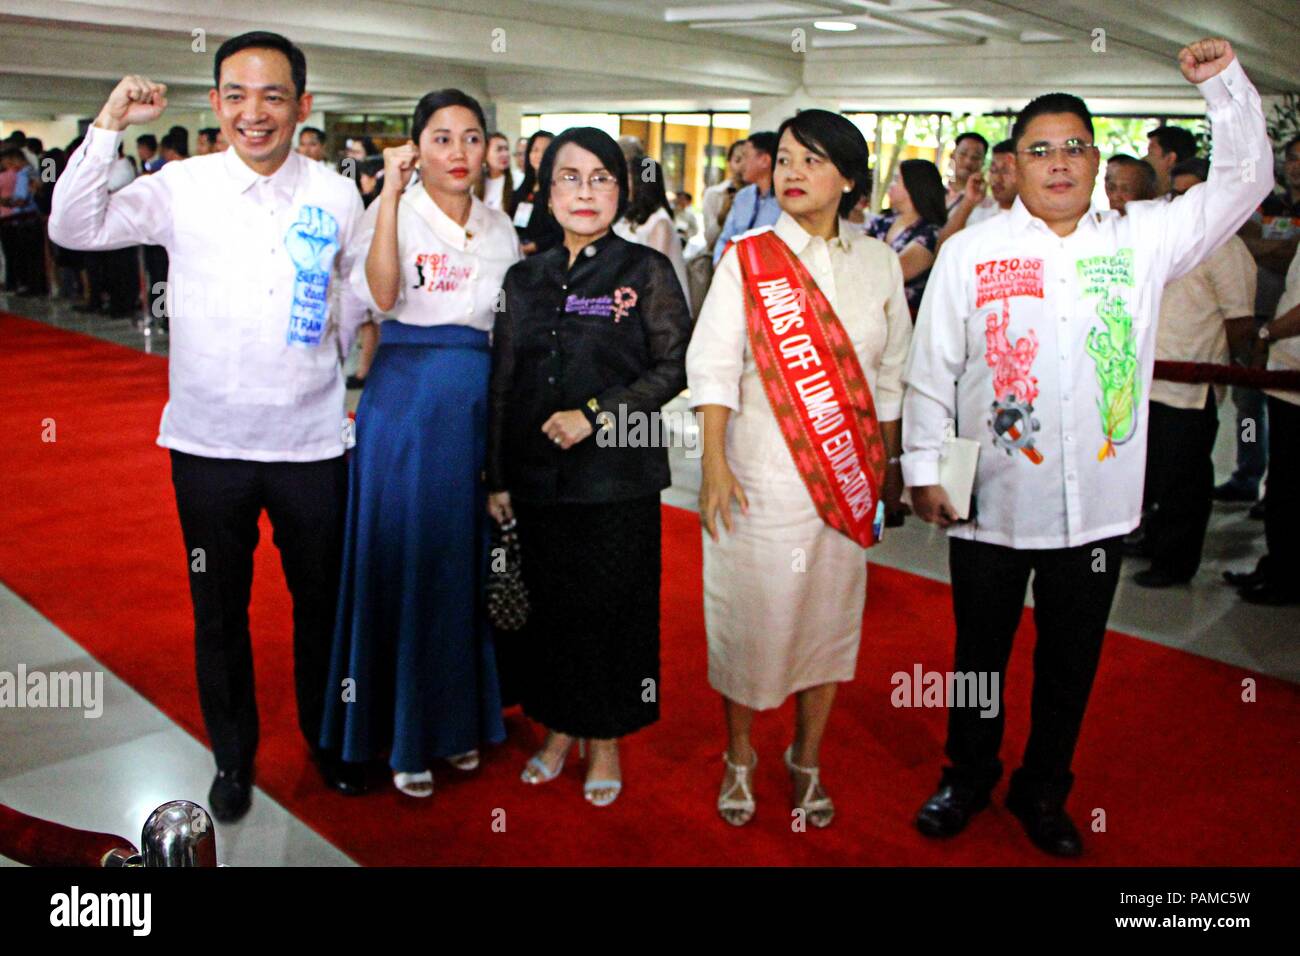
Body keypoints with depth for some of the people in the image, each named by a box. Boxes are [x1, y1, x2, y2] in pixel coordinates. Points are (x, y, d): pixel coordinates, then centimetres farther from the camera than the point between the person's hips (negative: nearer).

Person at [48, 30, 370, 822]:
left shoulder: (338, 197, -1)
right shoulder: (181, 188, -3)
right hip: (208, 439, 0)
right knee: (219, 609, 14)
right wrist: (110, 125, -15)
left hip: (312, 439, 0)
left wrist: (353, 371, 9)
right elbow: (73, 228, -9)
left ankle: (330, 738, 38)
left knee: (323, 601, 15)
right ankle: (234, 756, 34)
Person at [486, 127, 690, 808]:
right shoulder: (525, 279, 10)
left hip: (617, 476, -3)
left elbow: (674, 367, -6)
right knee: (549, 604, 11)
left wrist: (596, 414, -15)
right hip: (538, 476, 4)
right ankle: (558, 730, 30)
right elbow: (503, 382, 11)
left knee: (612, 608, 4)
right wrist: (496, 477, 9)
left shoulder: (645, 272, -1)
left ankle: (605, 740, 23)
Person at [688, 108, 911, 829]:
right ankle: (738, 756, 25)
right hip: (760, 472, -3)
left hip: (846, 474, 3)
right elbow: (714, 364, -7)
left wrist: (890, 463, 12)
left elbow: (890, 374, 11)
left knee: (829, 613, 10)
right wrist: (713, 462, -15)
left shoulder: (878, 263, 6)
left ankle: (806, 760, 27)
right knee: (749, 608, 4)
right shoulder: (748, 258, -2)